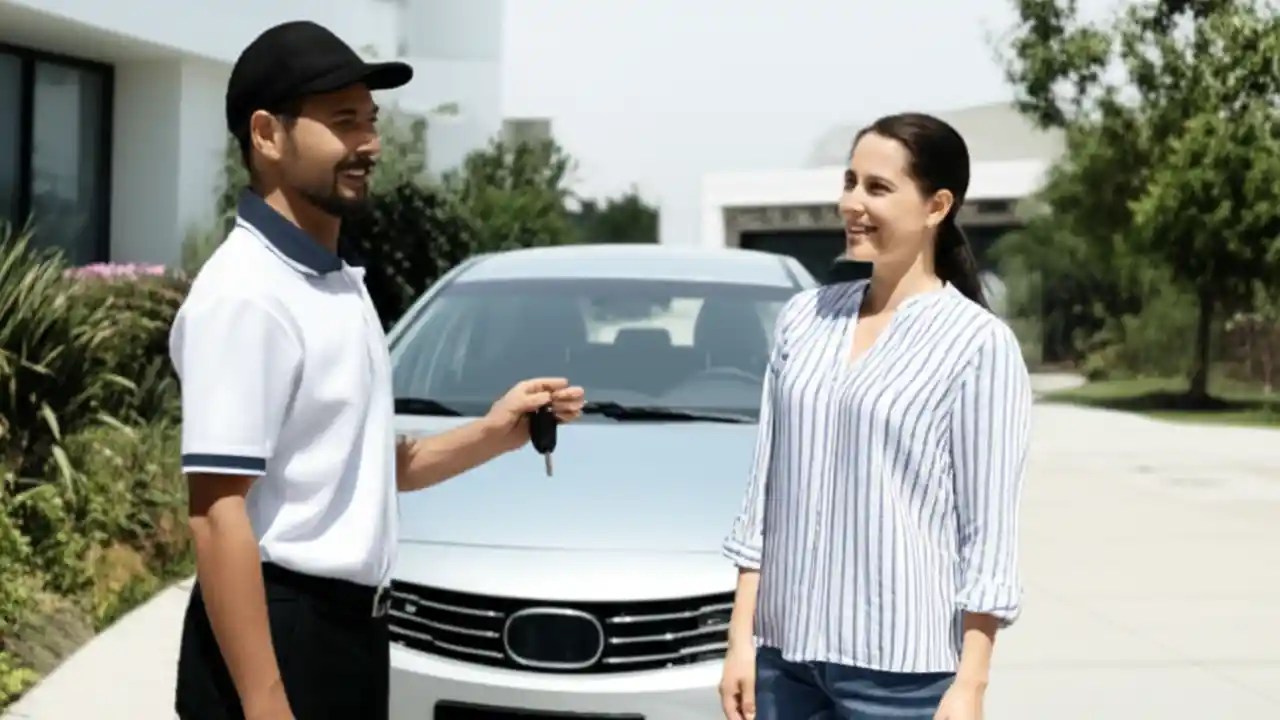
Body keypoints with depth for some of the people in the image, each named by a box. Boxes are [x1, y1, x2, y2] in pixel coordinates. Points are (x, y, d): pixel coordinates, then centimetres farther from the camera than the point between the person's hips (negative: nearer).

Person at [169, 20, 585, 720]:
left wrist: (492, 435, 6)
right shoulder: (244, 293, -16)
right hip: (277, 632, -9)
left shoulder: (340, 284, 13)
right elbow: (219, 517, -21)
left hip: (349, 626, 9)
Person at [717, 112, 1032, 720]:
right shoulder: (804, 318, 8)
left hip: (902, 666, -5)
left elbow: (990, 531, -9)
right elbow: (765, 489, 11)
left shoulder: (978, 343, -8)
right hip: (785, 652, 5)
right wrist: (741, 636, 8)